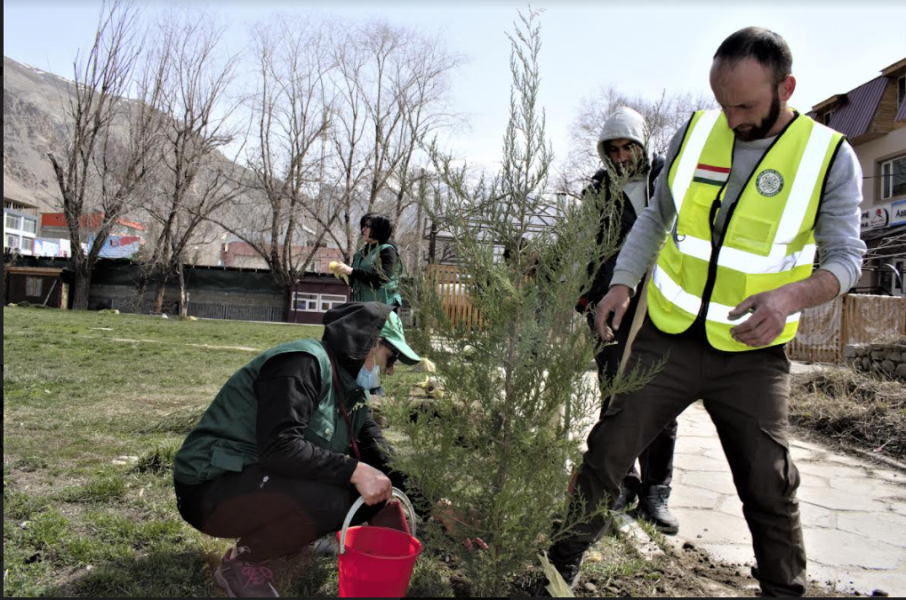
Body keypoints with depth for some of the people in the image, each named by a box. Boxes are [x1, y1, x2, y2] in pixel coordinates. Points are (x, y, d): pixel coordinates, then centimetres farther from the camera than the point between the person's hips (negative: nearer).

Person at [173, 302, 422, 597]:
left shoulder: (347, 383, 7)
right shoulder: (304, 363, -21)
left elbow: (372, 443, 12)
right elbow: (279, 448, -32)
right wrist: (353, 471, -31)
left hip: (270, 482, 9)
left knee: (372, 491, -1)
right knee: (328, 500, -32)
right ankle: (241, 563, -9)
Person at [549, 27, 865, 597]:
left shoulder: (831, 156, -6)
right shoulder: (696, 132, 1)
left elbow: (846, 255, -4)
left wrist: (791, 295, -26)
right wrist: (623, 284, 1)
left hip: (753, 355, -1)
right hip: (669, 337, 2)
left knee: (771, 487, 7)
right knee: (607, 451, 1)